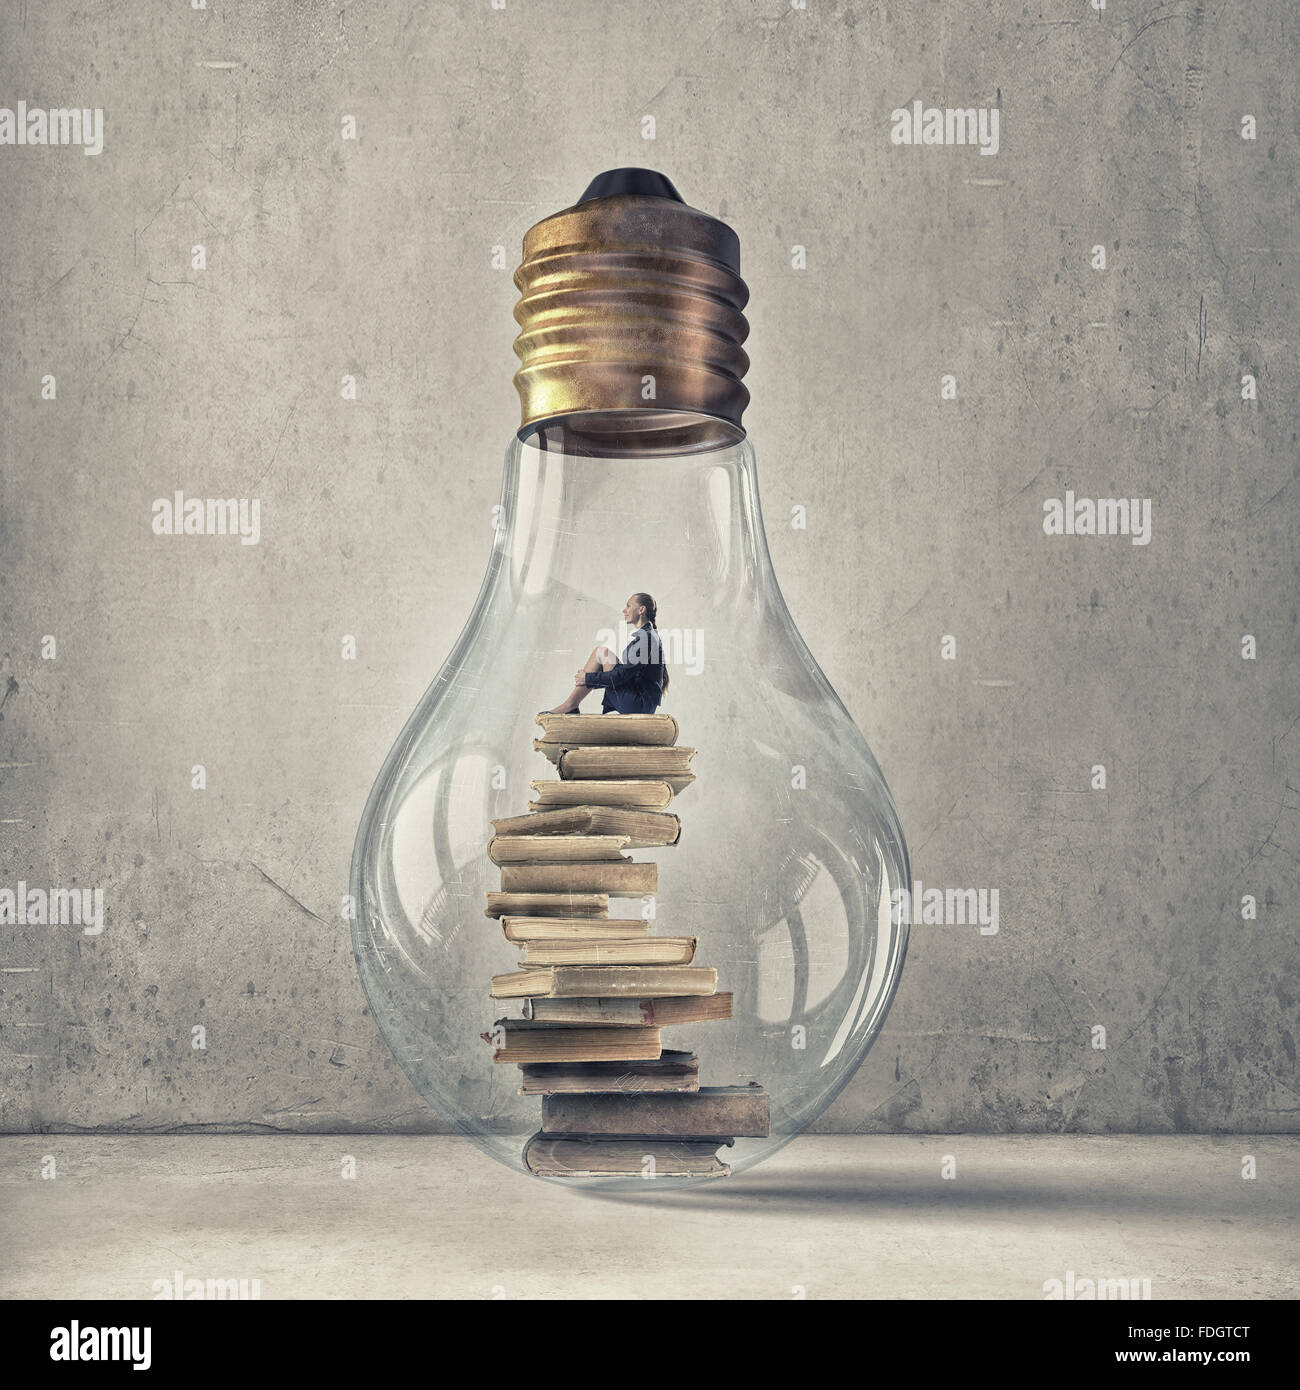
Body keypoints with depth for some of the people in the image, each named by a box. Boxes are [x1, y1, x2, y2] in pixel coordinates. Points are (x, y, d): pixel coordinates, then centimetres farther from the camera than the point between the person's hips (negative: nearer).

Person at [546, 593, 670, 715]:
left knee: (602, 652, -11)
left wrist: (588, 678, -11)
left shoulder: (646, 637, -12)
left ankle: (570, 704, -10)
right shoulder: (642, 635, 20)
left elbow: (623, 675, -19)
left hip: (640, 703, -10)